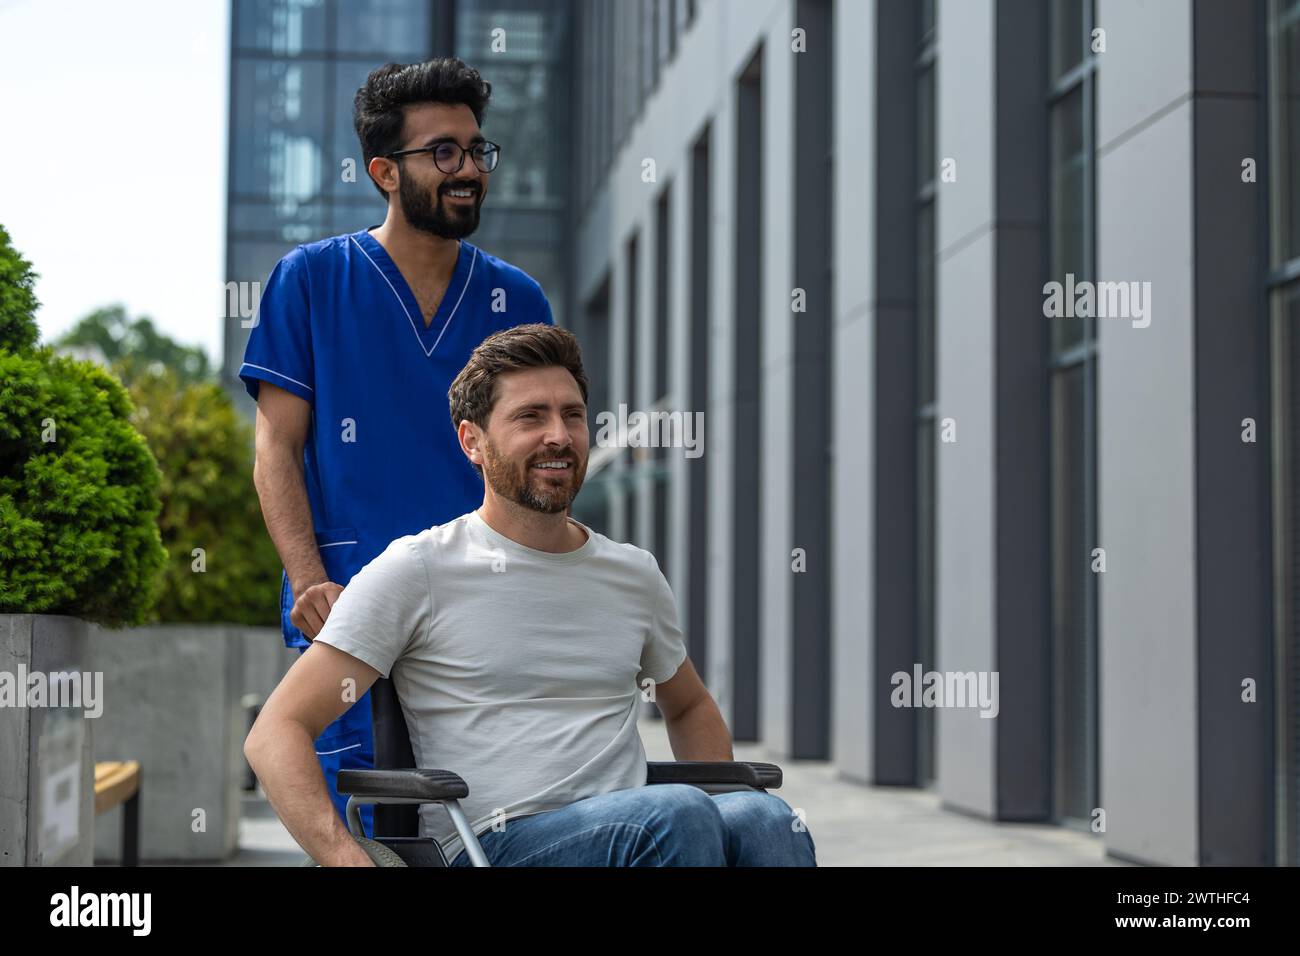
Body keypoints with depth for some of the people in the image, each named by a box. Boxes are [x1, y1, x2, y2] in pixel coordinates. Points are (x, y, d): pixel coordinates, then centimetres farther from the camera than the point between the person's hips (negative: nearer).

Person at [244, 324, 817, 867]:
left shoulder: (635, 575, 19)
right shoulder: (416, 570, 3)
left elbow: (689, 706, 37)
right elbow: (275, 733, -1)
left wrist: (722, 817, 15)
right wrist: (348, 860, -19)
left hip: (634, 835, 5)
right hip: (493, 846, -4)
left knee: (767, 818, -30)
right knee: (676, 812, -34)